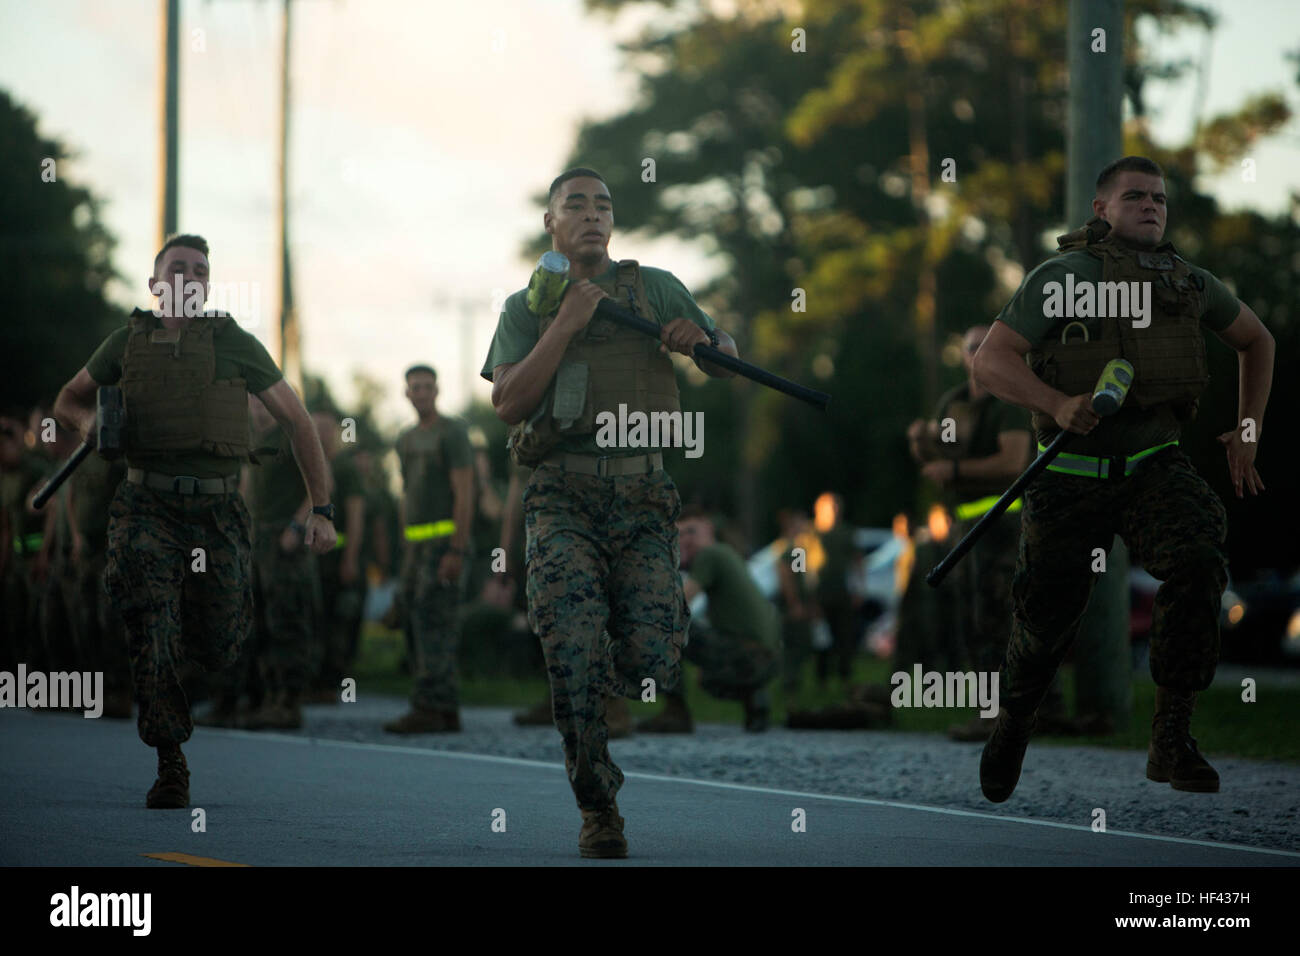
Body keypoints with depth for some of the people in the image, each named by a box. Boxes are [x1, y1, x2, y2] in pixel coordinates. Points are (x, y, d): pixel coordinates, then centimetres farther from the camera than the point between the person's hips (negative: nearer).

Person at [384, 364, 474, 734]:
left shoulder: (453, 433, -8)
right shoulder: (407, 440, 18)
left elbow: (465, 494, -15)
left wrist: (456, 552, -22)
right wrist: (406, 555, 17)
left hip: (447, 542, -9)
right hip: (419, 545, 9)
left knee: (433, 625, -14)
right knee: (423, 630, 6)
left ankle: (428, 709, -17)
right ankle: (448, 713, 8)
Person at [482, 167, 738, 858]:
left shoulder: (656, 289, 18)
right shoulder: (526, 307, 15)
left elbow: (729, 365, 23)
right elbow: (508, 402, -1)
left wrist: (699, 339, 0)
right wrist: (566, 324, -6)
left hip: (643, 494, 1)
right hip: (563, 495, -1)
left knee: (653, 658, -12)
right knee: (571, 640, -20)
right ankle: (596, 807, -8)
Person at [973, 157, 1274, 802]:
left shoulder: (1190, 282, 7)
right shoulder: (1062, 276, -7)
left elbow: (1257, 341, 25)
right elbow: (990, 361, -13)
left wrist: (1248, 431, 17)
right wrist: (1059, 405, -29)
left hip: (1154, 468, 2)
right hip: (1070, 476, -2)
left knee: (1196, 562, -26)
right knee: (1048, 612, 4)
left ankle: (1171, 740, -20)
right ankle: (1012, 723, 38)